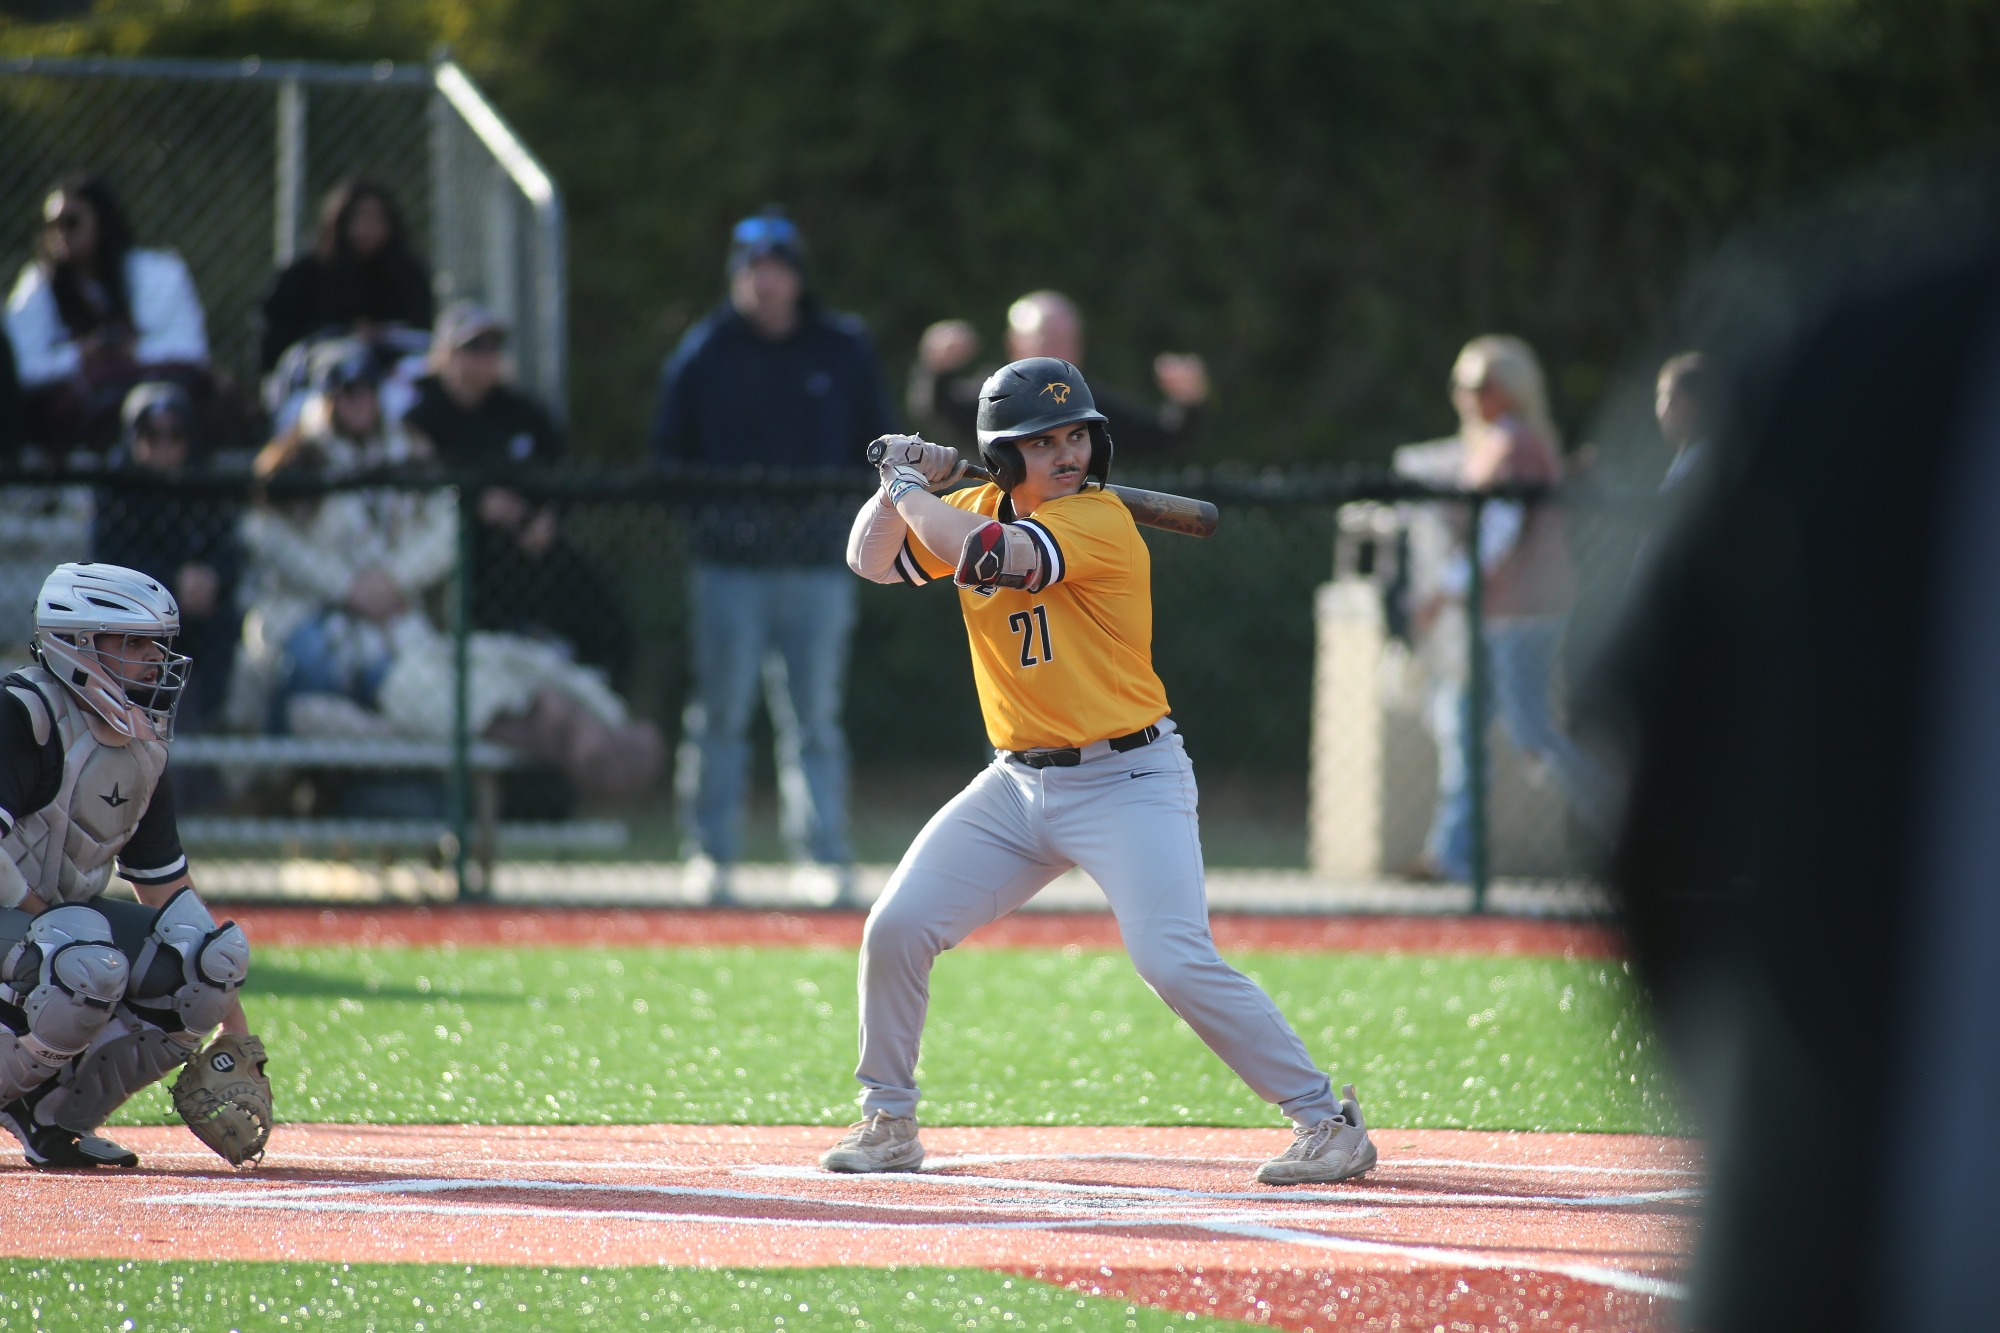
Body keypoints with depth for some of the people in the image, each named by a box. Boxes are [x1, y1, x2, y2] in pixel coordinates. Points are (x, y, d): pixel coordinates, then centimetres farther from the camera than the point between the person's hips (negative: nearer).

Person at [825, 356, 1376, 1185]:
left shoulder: (1100, 521, -17)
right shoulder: (978, 510, 6)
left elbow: (984, 556, -29)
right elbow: (871, 559, 15)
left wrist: (911, 488, -13)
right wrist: (904, 485, -3)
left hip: (1128, 782, -7)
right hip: (1017, 786, 7)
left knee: (1177, 963, -20)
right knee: (895, 930, -2)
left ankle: (1328, 1120, -10)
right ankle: (887, 1125, 15)